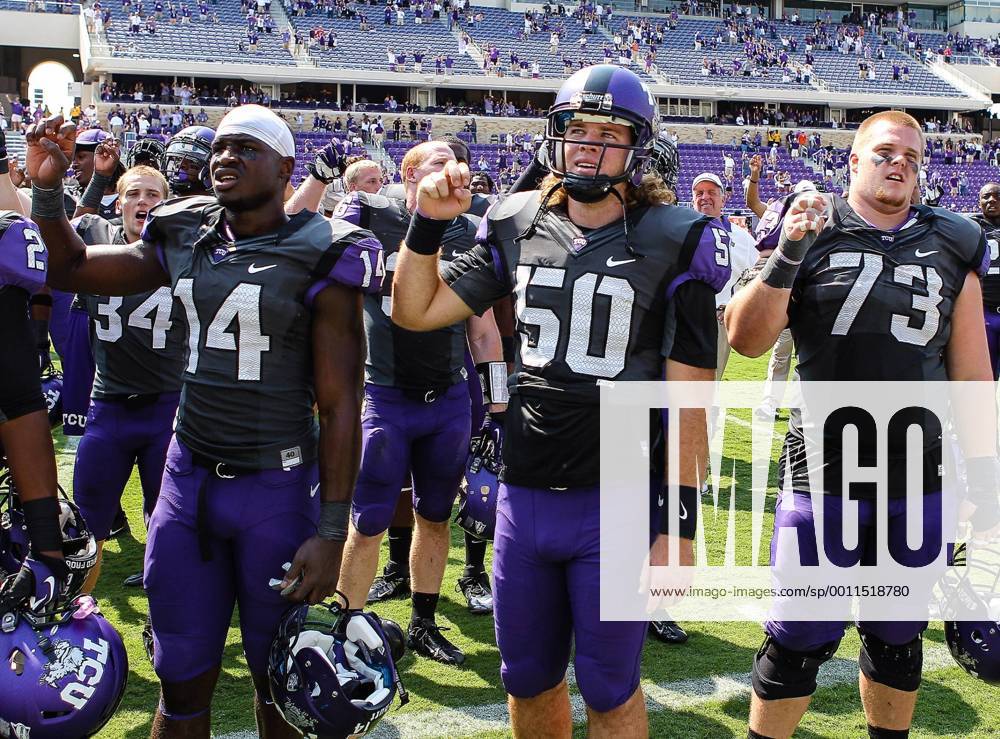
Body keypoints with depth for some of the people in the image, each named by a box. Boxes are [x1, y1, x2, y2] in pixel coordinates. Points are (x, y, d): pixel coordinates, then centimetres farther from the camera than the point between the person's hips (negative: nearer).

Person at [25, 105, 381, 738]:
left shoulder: (318, 259, -9)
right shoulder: (183, 239, 6)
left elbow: (340, 406, -10)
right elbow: (71, 268, 22)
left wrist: (331, 532, -12)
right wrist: (47, 188, 5)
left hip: (278, 488, -4)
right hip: (189, 478, 4)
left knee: (278, 682, 11)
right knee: (182, 686, 13)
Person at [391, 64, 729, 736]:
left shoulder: (673, 244, -7)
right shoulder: (518, 227, 6)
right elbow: (416, 311, 9)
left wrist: (680, 523, -10)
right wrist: (428, 223, -4)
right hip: (525, 497, 4)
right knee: (528, 680, 19)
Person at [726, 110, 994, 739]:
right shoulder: (811, 235, -1)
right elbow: (746, 340, -8)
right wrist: (787, 256, -19)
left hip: (919, 480, 3)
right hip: (823, 472, -3)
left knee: (898, 638, 16)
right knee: (799, 640, 2)